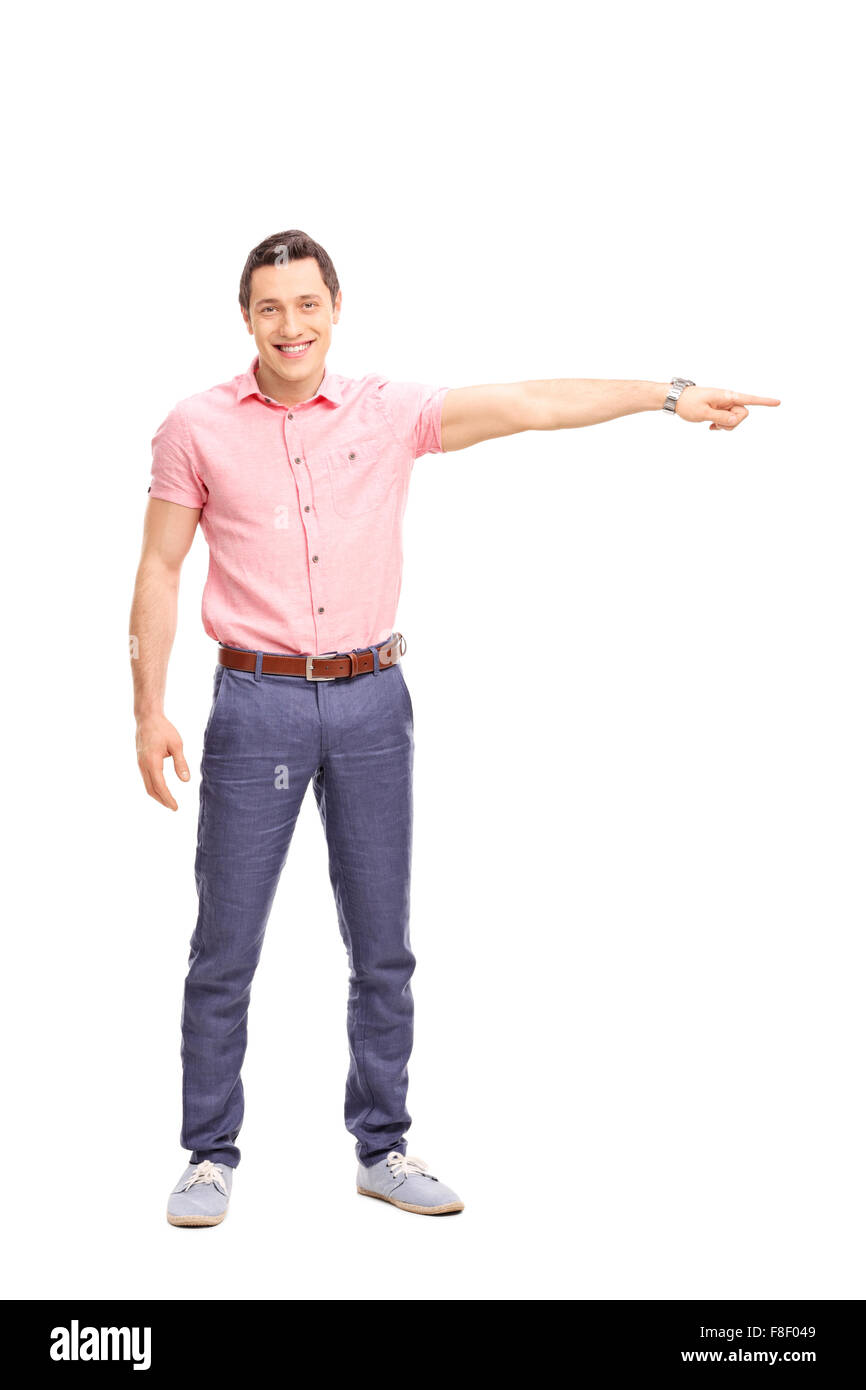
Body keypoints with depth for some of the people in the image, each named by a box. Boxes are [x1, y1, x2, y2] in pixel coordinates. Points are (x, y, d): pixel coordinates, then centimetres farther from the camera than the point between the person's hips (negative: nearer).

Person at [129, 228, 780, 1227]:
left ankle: (382, 1148, 22)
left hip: (372, 702, 2)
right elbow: (160, 569, 3)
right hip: (255, 704, -2)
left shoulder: (387, 412, 3)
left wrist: (672, 393, -8)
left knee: (383, 946, 8)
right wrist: (149, 710, -3)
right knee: (225, 948, 3)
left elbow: (527, 406, -2)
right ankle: (210, 1156, 18)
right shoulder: (197, 428, 0)